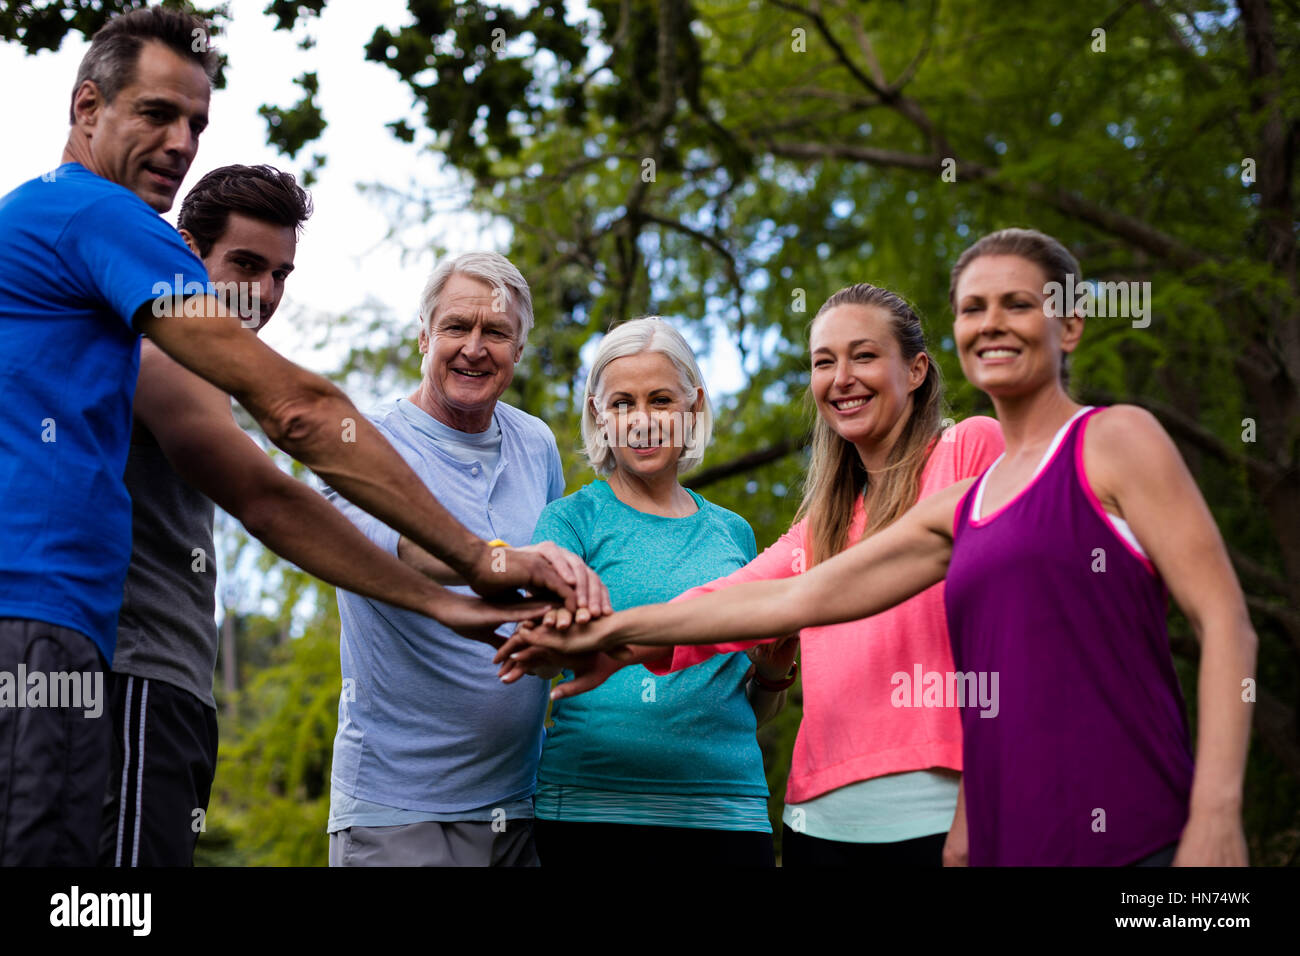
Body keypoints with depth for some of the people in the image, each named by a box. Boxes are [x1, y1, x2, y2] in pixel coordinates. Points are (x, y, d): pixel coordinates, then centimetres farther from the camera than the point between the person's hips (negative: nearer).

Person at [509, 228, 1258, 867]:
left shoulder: (1115, 441, 2)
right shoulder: (959, 510, 18)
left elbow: (1226, 622, -4)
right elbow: (801, 596, 19)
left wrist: (1216, 816, -14)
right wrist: (618, 630, 18)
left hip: (1129, 837, -6)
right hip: (1010, 840, 6)